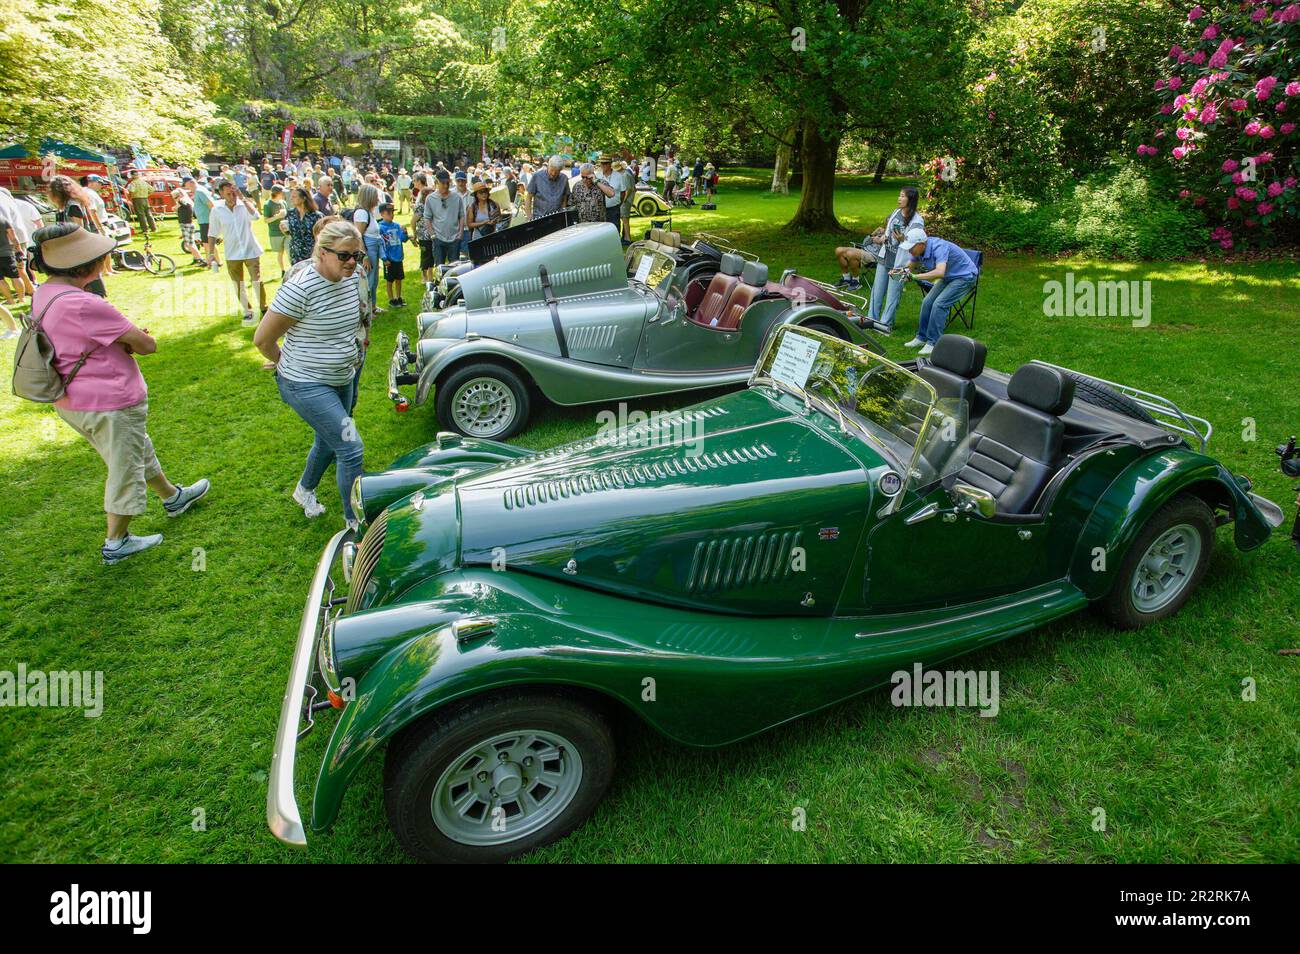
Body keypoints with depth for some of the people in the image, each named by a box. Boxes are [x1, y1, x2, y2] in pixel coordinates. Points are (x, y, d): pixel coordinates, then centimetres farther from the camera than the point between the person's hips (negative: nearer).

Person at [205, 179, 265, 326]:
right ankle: (248, 312, 25)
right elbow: (212, 234, 3)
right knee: (238, 286, 11)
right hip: (232, 254, 2)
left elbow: (255, 216, -30)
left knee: (257, 282, -4)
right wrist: (211, 254, 1)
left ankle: (263, 309, 15)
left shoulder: (245, 205, -7)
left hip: (251, 251, -2)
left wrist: (243, 198, -25)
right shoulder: (217, 210, -3)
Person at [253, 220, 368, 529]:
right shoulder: (300, 288, -24)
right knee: (351, 449, -12)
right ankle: (355, 522, 3)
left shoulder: (351, 278, -2)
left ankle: (305, 490, 52)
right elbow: (262, 339, -15)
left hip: (342, 379, 8)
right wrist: (286, 363, 1)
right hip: (307, 385, -8)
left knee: (328, 442, 24)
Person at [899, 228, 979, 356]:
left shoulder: (939, 247, -34)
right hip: (948, 277, 8)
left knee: (939, 304, -20)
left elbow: (940, 272, -48)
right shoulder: (918, 249, -10)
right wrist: (899, 270, -16)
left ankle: (933, 343, -14)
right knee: (927, 303, 2)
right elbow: (909, 265, 6)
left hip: (965, 276, -8)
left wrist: (915, 276, -47)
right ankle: (921, 337, 15)